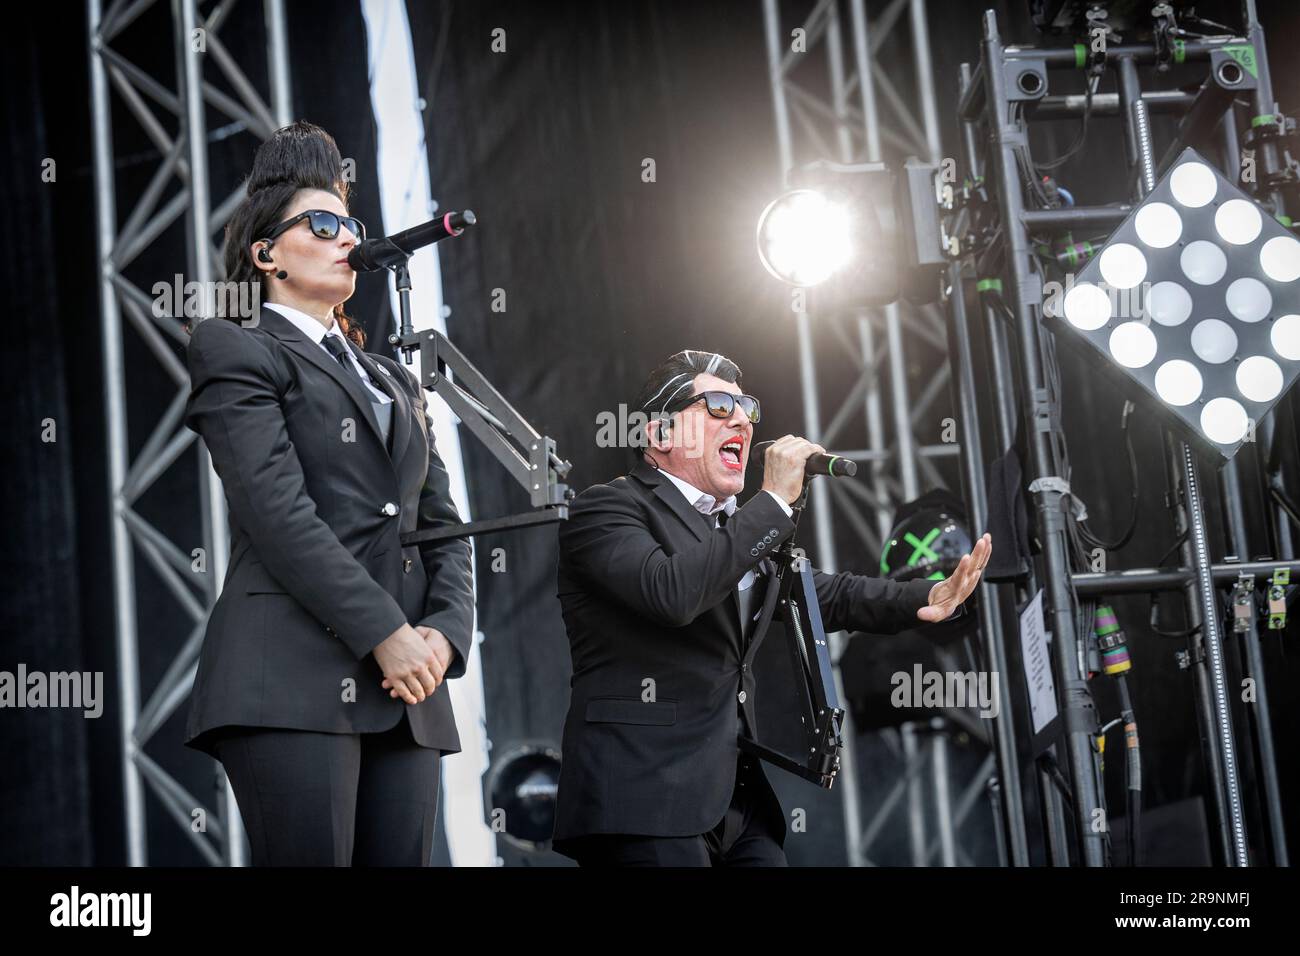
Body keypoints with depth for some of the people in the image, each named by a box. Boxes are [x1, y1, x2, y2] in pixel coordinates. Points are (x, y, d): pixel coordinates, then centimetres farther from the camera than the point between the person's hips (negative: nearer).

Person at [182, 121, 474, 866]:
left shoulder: (395, 380, 28)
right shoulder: (236, 347, 6)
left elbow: (442, 521, 19)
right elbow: (277, 510, -8)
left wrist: (444, 630, -1)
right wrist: (385, 632, -13)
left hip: (408, 690, 6)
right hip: (295, 678, -6)